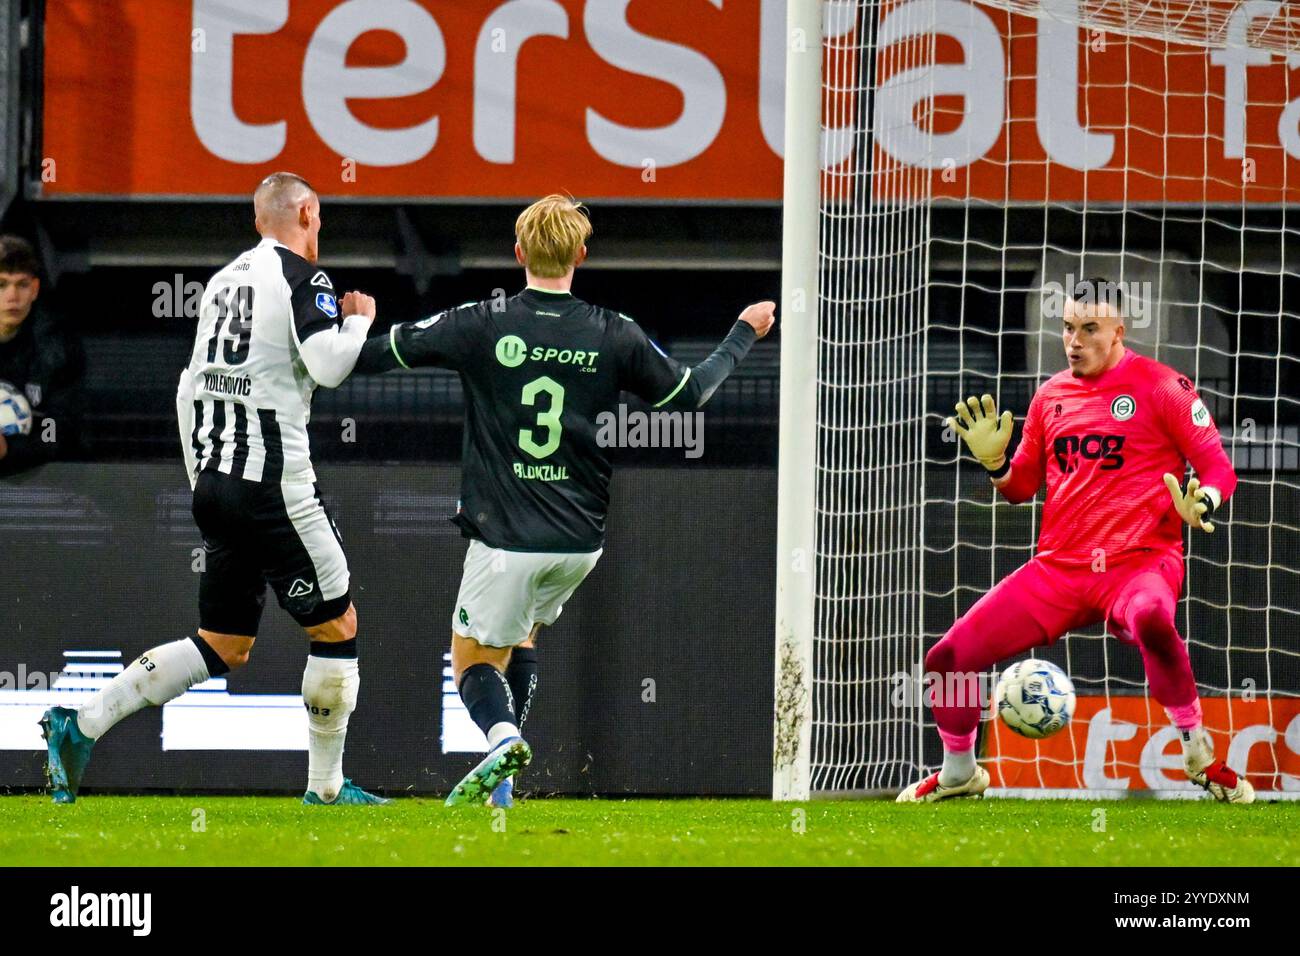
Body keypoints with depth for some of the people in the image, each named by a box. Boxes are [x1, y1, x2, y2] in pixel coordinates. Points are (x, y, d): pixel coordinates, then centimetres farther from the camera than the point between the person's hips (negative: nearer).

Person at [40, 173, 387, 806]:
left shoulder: (224, 281, 16)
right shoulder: (300, 277, -7)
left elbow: (188, 390, 19)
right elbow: (328, 366, -19)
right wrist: (359, 321, 1)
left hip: (216, 483, 8)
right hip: (274, 485, -8)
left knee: (223, 647, 11)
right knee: (336, 626, 5)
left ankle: (81, 723, 0)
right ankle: (325, 787, 7)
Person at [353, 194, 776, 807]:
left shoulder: (480, 326, -8)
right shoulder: (614, 336, -2)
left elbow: (376, 356, -2)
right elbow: (689, 393, 13)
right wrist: (744, 334, 28)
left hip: (506, 537, -4)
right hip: (580, 539, 4)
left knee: (473, 659, 8)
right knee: (520, 637, 26)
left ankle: (502, 738, -24)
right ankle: (501, 778, 19)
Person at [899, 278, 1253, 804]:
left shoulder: (1161, 387, -1)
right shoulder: (1050, 395, 14)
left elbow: (1218, 468, -1)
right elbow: (1022, 485, 23)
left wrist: (1201, 503, -23)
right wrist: (994, 462, 1)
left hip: (1138, 563, -5)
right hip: (1057, 569, 5)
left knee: (1151, 619, -42)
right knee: (947, 659, -4)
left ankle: (1201, 757, -23)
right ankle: (959, 773, 24)